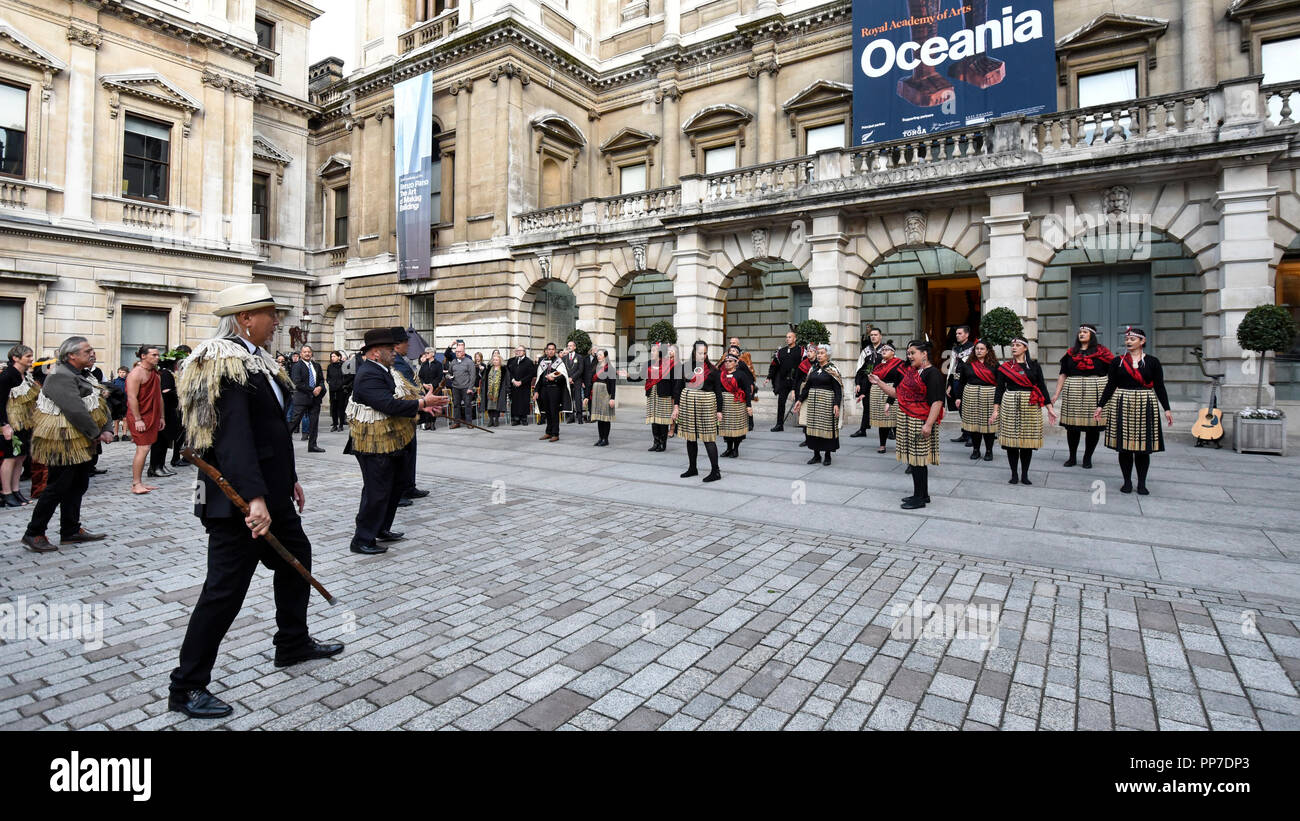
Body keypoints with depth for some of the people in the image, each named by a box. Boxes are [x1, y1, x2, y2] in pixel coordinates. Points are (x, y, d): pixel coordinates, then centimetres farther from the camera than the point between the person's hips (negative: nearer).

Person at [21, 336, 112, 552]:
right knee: (58, 487, -3)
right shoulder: (61, 377, -18)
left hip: (79, 443, 10)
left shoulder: (78, 376, 13)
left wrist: (107, 429, -3)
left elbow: (99, 403, 11)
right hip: (63, 442, -10)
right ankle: (33, 534, 10)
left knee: (78, 485, 15)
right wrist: (97, 433, -15)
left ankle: (71, 531, 24)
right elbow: (76, 411, -25)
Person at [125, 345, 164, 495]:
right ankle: (135, 484, -4)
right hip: (139, 418, -8)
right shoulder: (136, 373, -11)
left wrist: (161, 416, 16)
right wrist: (137, 419, -19)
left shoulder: (155, 373, 16)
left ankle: (139, 482, 15)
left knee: (144, 449, 10)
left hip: (152, 417, 8)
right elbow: (132, 397, -16)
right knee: (143, 449, -10)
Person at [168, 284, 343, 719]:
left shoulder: (254, 361, 13)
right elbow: (234, 438, -30)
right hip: (239, 500, -10)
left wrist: (288, 479, 21)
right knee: (226, 587, -1)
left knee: (295, 557, 20)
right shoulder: (227, 366, -19)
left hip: (270, 492, 11)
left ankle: (294, 643, 37)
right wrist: (254, 499, -37)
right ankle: (187, 687, 15)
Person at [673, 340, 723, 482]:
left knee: (708, 438, -7)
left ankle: (716, 471, -4)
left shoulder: (712, 369, 3)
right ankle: (692, 468, 22)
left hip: (706, 404, -3)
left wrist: (719, 410, 0)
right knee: (690, 437, 9)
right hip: (688, 404, 3)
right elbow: (679, 387, 7)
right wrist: (676, 405, -1)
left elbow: (718, 391, 4)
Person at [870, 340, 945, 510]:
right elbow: (897, 393, 22)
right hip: (907, 421, 9)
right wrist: (879, 383, 13)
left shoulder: (932, 373, -11)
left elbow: (937, 402, -18)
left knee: (917, 459, -4)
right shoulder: (910, 372, 17)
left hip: (920, 423, -9)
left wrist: (928, 424, -24)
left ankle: (919, 498, 5)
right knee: (916, 460, 13)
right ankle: (923, 495, 23)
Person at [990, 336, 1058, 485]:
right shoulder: (1005, 367, 5)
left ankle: (1025, 475, 12)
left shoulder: (1035, 366, 7)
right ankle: (1014, 474, 10)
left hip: (1030, 406, 1)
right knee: (1011, 441, -1)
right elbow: (999, 389, 3)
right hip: (1010, 406, 0)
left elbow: (1042, 387, 7)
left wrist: (1050, 408, 3)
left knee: (1028, 441, 2)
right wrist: (995, 410, -3)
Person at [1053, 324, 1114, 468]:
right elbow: (1063, 375, 12)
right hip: (1073, 392, 2)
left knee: (1093, 426, 1)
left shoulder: (1101, 351, 5)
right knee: (1072, 425, 2)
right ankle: (1072, 457, 14)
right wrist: (1057, 393, 5)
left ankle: (1087, 458, 14)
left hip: (1095, 392, -2)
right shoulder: (1071, 352, 13)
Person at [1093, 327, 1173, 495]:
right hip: (1122, 406, 0)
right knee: (1124, 446, 2)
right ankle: (1127, 482, 12)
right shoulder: (1118, 361, 5)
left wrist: (1167, 409, 0)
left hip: (1145, 406, 0)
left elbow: (1159, 387, 4)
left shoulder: (1152, 362, 4)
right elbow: (1110, 386, 6)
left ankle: (1142, 483, 13)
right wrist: (1100, 406, 1)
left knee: (1143, 446, 2)